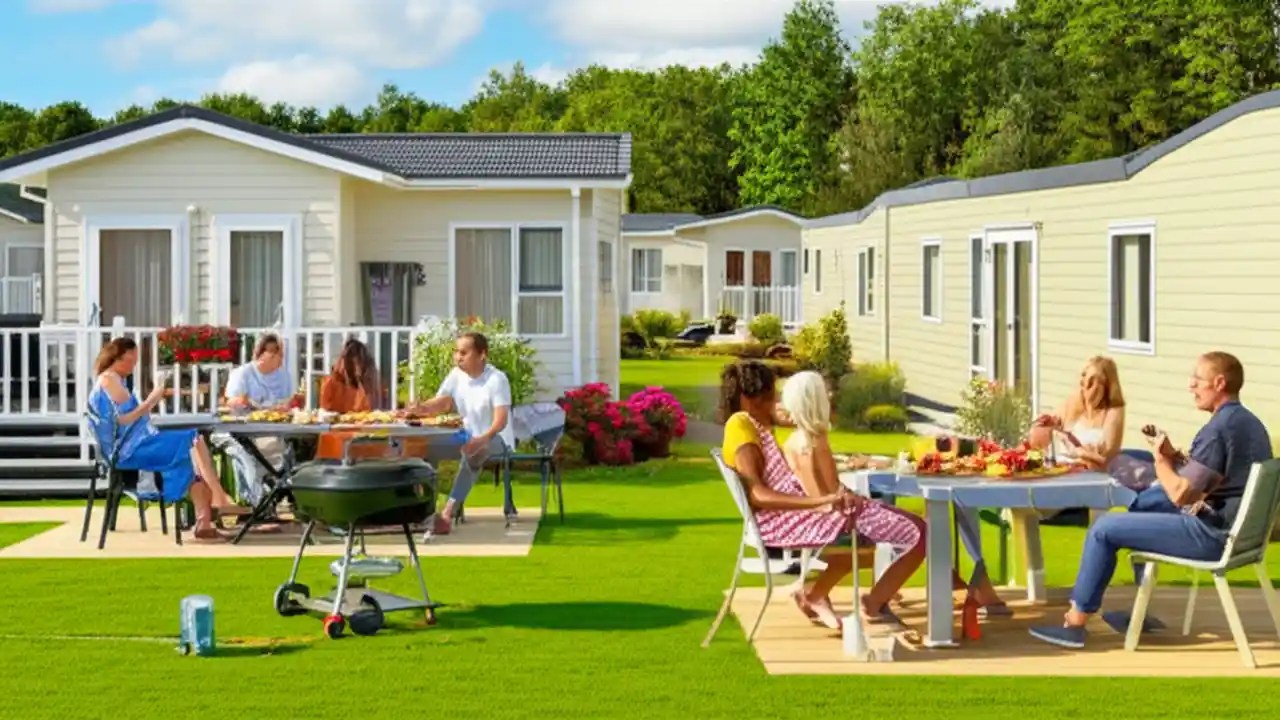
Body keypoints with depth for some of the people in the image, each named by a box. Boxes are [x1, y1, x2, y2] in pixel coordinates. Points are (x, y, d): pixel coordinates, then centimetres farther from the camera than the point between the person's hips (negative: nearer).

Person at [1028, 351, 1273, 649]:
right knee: (1146, 501, 29)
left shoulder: (1218, 428, -21)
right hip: (1235, 523, 10)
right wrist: (1174, 455, 6)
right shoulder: (1248, 421, 10)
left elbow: (1180, 495, -21)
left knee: (1103, 529, -4)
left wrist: (1161, 459, -5)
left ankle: (1075, 622, 5)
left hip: (1212, 533, -10)